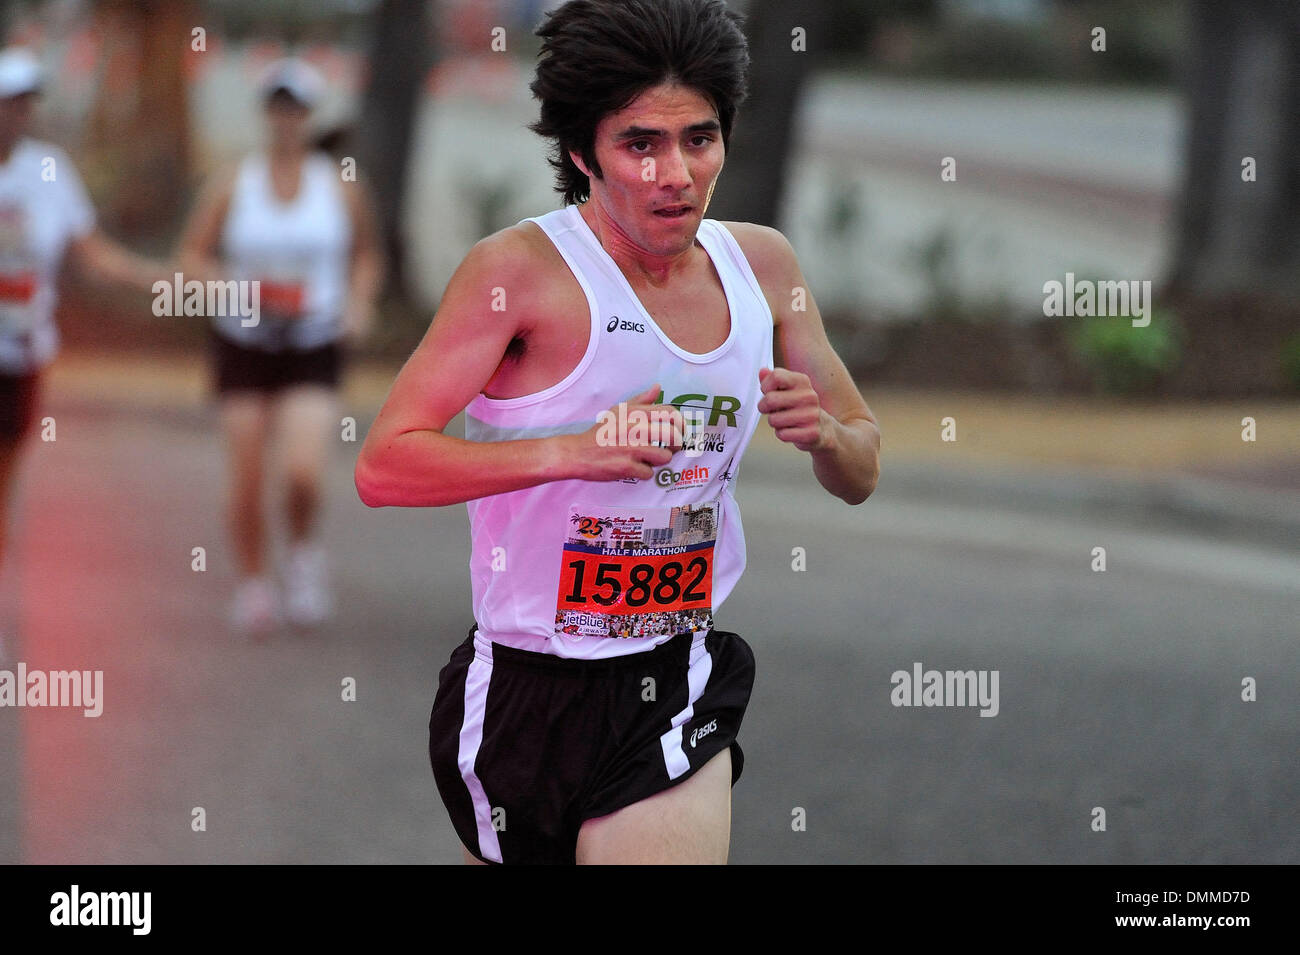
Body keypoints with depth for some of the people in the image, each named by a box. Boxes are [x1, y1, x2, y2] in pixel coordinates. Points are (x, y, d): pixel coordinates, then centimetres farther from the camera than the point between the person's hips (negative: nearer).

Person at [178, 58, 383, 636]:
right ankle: (252, 581, 19)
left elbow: (366, 255, 16)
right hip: (244, 344, 1)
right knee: (247, 478, 0)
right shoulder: (233, 185, 0)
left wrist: (359, 302, -2)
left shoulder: (340, 188, 2)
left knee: (304, 470, -19)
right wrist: (236, 289, -15)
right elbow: (192, 257, 2)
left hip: (314, 349, -1)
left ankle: (305, 555, 9)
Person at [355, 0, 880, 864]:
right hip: (525, 692, -3)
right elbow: (383, 467, -17)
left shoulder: (761, 265, 4)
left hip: (679, 690, 3)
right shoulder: (522, 269, -13)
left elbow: (862, 475, 14)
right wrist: (574, 449, -28)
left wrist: (823, 433, -10)